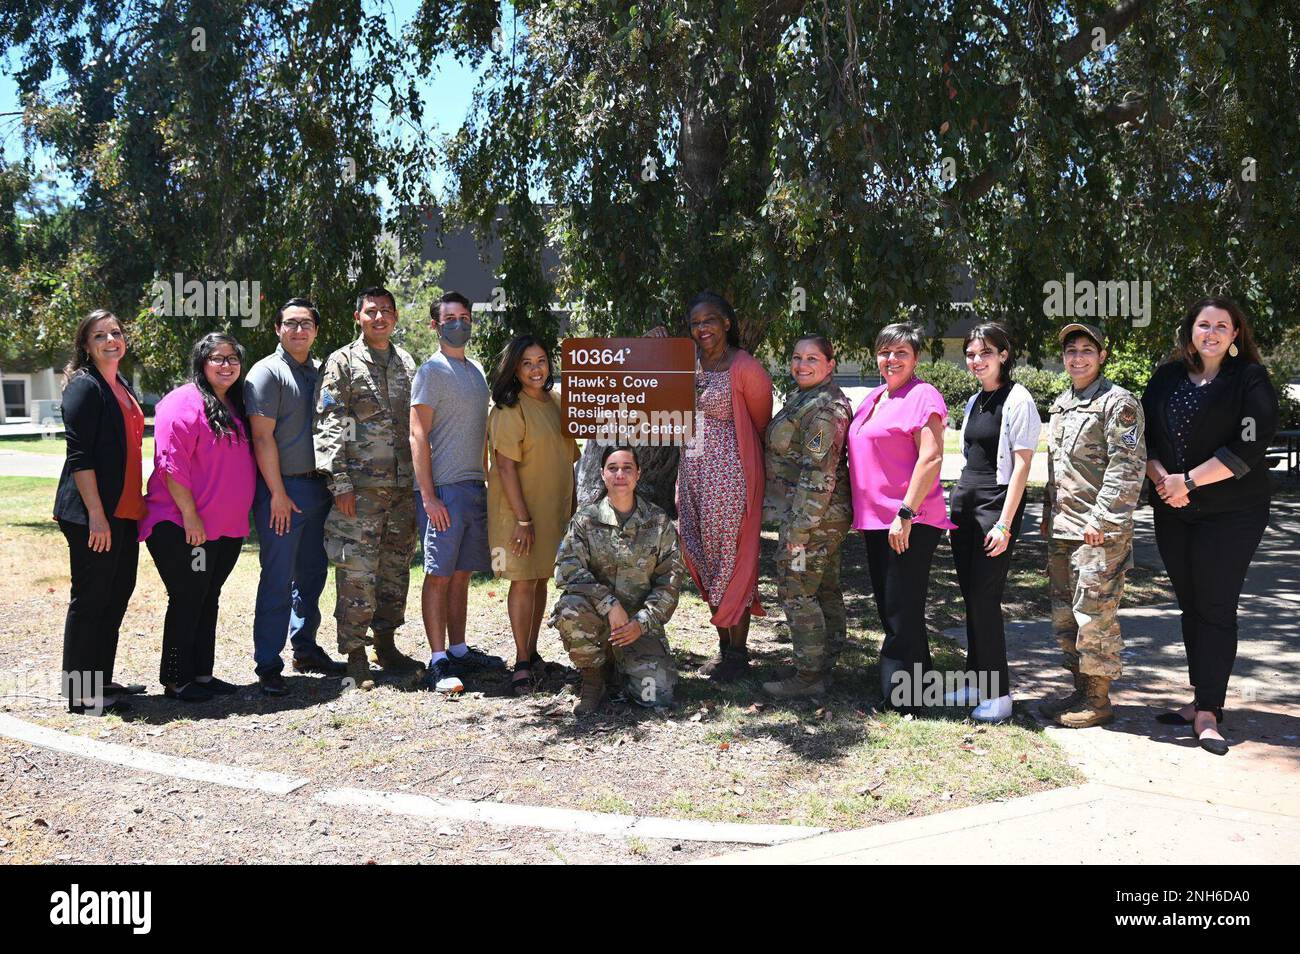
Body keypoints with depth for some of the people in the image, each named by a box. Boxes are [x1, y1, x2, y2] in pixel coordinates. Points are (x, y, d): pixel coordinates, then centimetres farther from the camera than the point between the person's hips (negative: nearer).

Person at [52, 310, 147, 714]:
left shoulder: (122, 386, 16)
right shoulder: (85, 386, -11)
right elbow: (78, 454, -17)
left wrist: (137, 502, 18)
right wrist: (96, 513, -22)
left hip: (124, 511, 9)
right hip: (93, 513, -9)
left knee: (118, 593, 14)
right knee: (90, 598, -2)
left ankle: (102, 680, 26)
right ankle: (81, 693, 7)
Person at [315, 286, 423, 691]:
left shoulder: (406, 363, 15)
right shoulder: (342, 363, -2)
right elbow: (328, 426, -8)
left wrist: (421, 480, 14)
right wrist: (340, 484, -15)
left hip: (403, 486, 6)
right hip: (360, 487, -5)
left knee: (396, 569, 11)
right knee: (357, 573, -4)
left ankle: (386, 645, 23)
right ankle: (355, 656, 6)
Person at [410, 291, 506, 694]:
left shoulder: (476, 371, 17)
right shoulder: (432, 371, -6)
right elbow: (418, 437, -11)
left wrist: (487, 480, 16)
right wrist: (428, 496, -16)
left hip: (475, 487, 7)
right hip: (445, 489, -7)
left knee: (461, 573, 11)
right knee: (439, 574, -5)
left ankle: (459, 651, 18)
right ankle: (438, 663, -2)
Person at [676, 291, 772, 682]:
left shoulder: (745, 368, -10)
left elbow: (762, 426, -3)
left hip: (729, 474, -7)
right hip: (693, 473, 7)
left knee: (731, 560, -2)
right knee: (704, 559, 10)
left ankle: (738, 652, 9)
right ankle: (723, 646, 21)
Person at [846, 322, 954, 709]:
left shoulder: (922, 396, -9)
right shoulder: (873, 398, 17)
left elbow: (931, 458, -19)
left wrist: (905, 513, -22)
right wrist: (860, 513, 20)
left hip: (909, 523, -9)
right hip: (876, 519, 9)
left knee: (902, 612, -3)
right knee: (888, 607, 15)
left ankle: (900, 696, 5)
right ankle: (920, 676, 29)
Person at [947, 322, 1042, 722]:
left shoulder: (1017, 400, -9)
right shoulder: (974, 401, 15)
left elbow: (1021, 465, -13)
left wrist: (1004, 523, -17)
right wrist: (957, 506, 15)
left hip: (997, 504, -8)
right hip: (964, 502, 8)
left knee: (985, 597, -8)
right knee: (970, 596, 10)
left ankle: (997, 693, 1)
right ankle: (976, 681, 21)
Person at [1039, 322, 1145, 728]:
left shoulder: (1118, 403, -9)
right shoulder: (1060, 404, 16)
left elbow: (1127, 468, -15)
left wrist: (1101, 520, -19)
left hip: (1099, 531, -8)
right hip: (1062, 529, 9)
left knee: (1094, 615, -4)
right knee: (1065, 616, 13)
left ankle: (1098, 700, 7)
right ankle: (1081, 690, 24)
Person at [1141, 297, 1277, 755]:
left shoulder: (1250, 380, -4)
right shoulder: (1166, 378, 9)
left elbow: (1248, 447, -14)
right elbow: (1144, 436, 7)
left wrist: (1188, 481, -16)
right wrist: (1161, 478, -10)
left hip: (1231, 514, -5)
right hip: (1173, 512, 5)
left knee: (1215, 609, -5)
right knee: (1190, 606, 11)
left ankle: (1207, 712, -1)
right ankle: (1202, 698, 21)